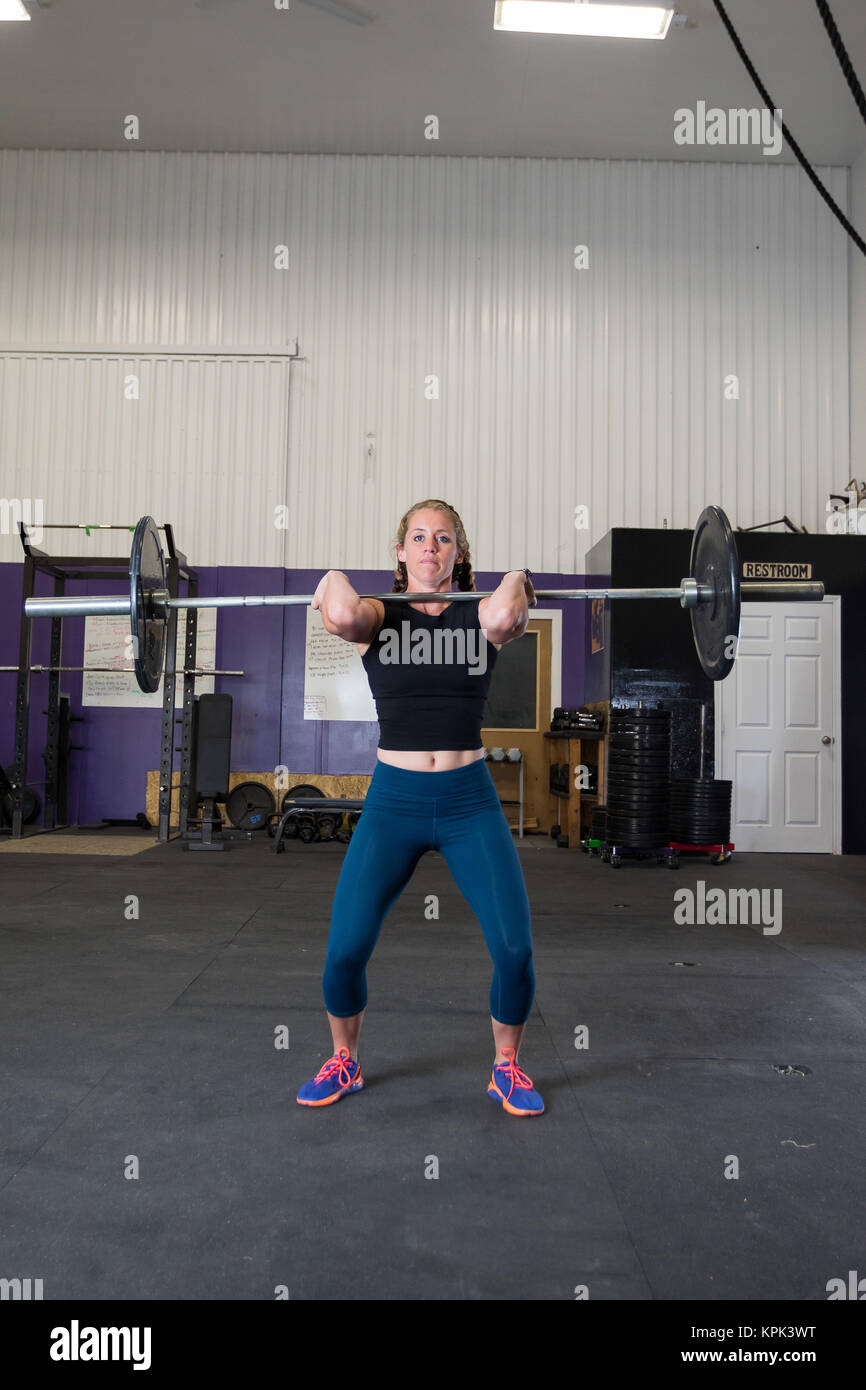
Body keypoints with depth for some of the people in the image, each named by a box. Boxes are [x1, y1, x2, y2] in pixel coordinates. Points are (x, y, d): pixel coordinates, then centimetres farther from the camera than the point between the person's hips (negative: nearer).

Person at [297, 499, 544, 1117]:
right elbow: (342, 617, -24)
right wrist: (334, 583, -5)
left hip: (470, 801, 0)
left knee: (515, 948, -8)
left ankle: (506, 1067, 21)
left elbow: (503, 617, -25)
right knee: (345, 950, -6)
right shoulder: (378, 614, 2)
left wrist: (515, 585, -6)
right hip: (393, 800, 0)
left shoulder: (480, 614, 2)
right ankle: (344, 1062, 24)